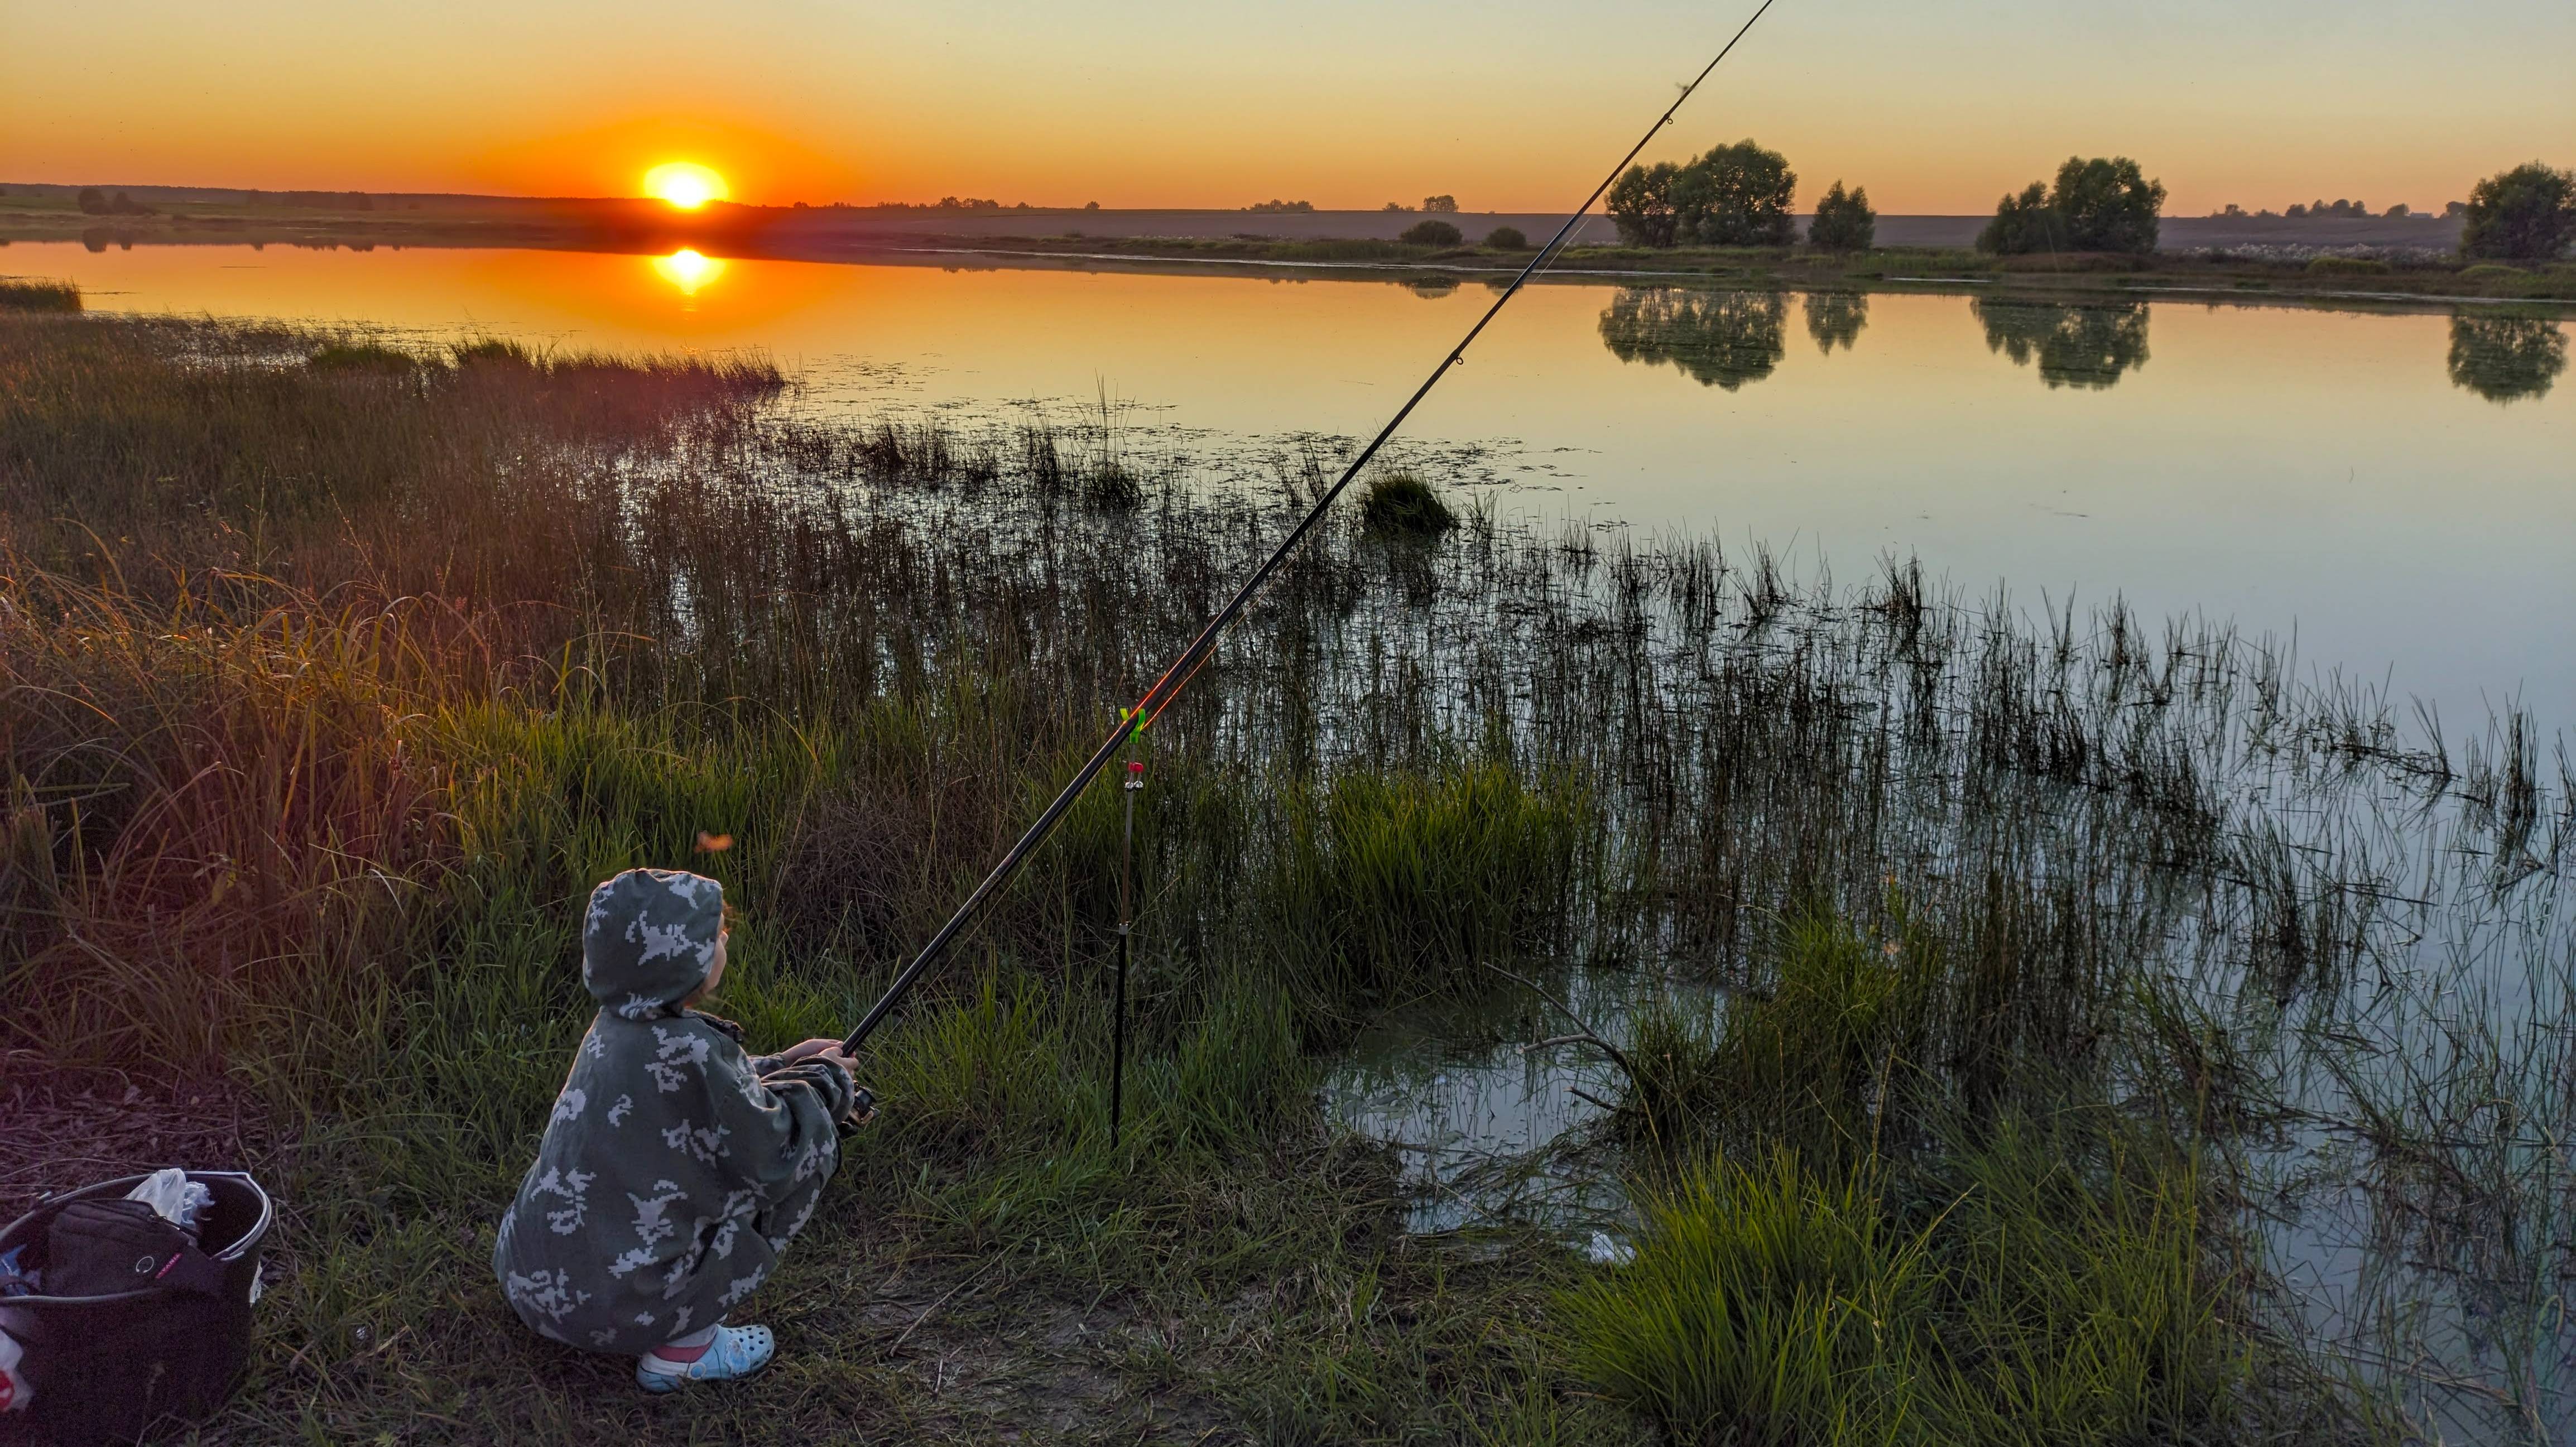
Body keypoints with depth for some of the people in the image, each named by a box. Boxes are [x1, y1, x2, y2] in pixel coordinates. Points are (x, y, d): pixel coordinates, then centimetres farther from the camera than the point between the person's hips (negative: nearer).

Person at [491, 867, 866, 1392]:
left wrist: (785, 1067, 19)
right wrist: (822, 1083, 4)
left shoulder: (615, 1029, 2)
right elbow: (772, 1157, -12)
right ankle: (684, 1348, 3)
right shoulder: (690, 1051, -22)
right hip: (611, 1304, -8)